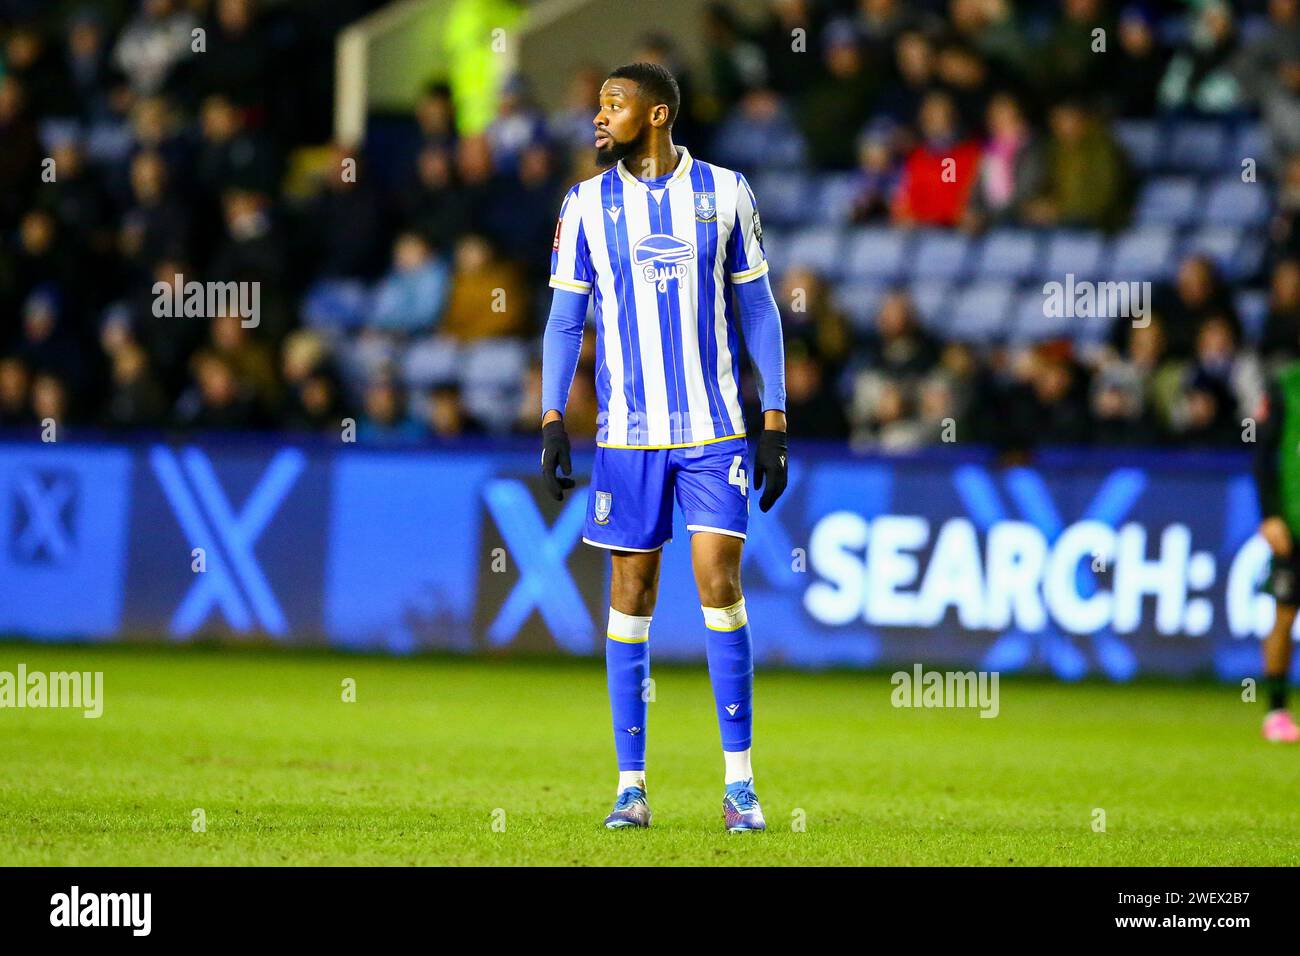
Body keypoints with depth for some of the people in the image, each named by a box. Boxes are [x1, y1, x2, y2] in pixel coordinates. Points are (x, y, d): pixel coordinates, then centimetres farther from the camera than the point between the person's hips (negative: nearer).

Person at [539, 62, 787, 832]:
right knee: (631, 595, 2)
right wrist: (553, 422, -3)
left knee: (720, 582, -8)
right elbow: (566, 319, 7)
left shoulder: (724, 192, 2)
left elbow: (758, 309, 6)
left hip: (715, 428, -1)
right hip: (629, 432, 1)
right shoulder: (587, 205, 4)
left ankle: (740, 783, -1)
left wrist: (776, 423, 2)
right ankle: (632, 785, 7)